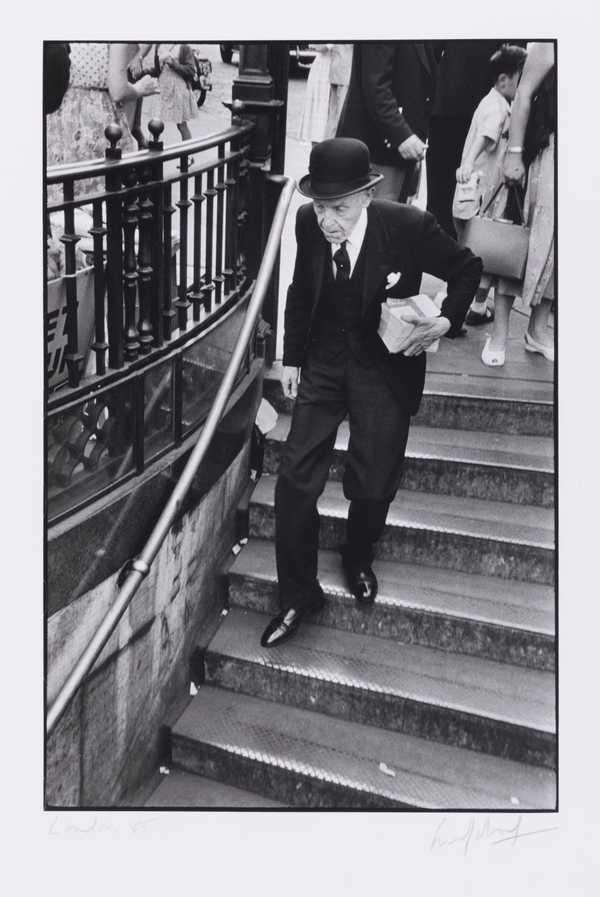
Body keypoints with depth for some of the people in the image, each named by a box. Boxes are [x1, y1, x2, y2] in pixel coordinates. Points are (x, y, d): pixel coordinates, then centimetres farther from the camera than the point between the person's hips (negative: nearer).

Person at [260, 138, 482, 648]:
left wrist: (447, 322, -18)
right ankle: (298, 595, 17)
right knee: (295, 481, -2)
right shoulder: (309, 223, -9)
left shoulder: (408, 226, -20)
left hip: (384, 371, -2)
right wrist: (292, 358, 10)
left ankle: (358, 560, 38)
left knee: (372, 486, 3)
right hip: (324, 365, 3)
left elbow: (467, 269, -3)